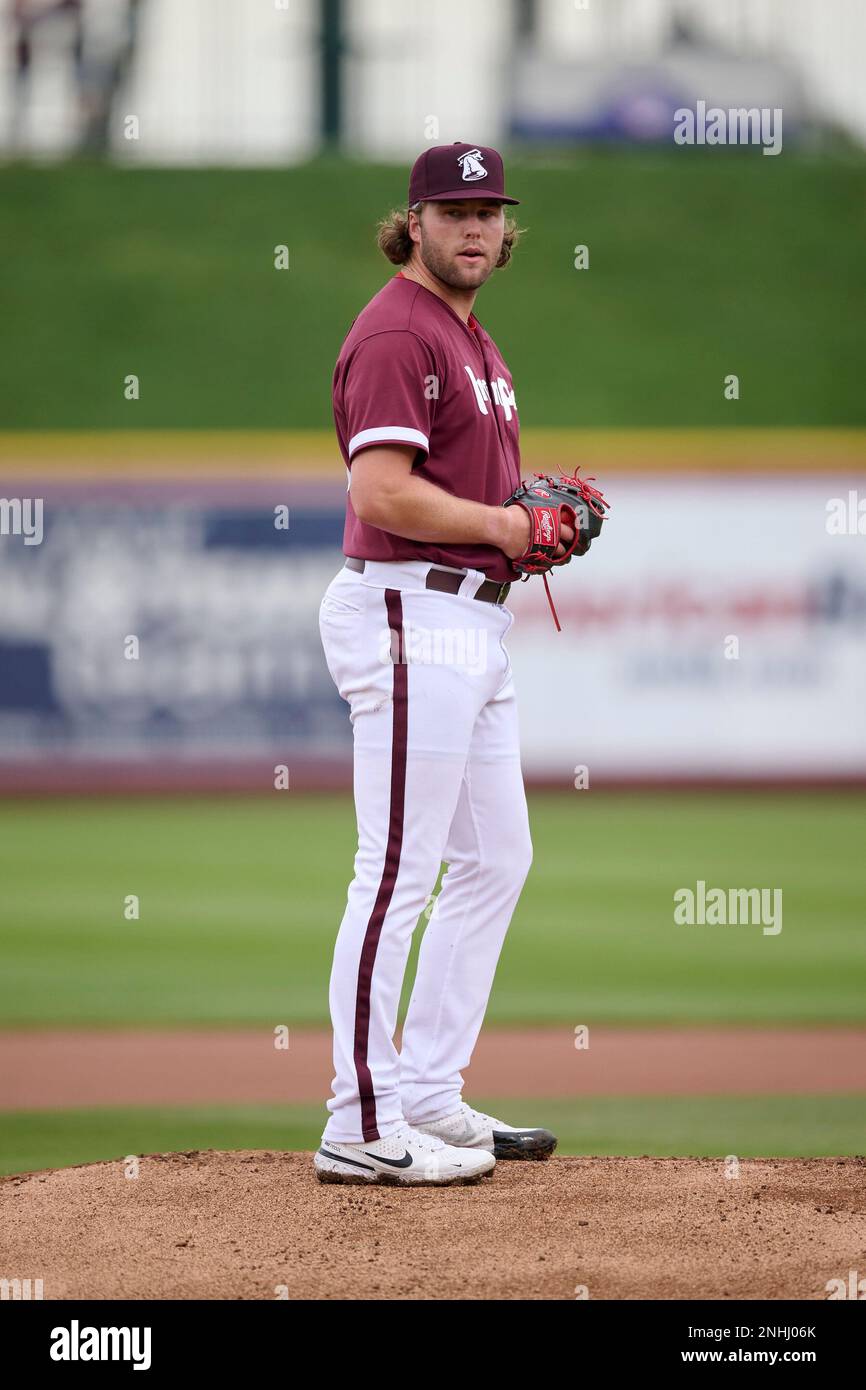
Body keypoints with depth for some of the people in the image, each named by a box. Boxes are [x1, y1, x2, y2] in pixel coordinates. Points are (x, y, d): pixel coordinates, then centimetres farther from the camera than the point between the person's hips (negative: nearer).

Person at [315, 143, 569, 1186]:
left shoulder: (474, 342, 19)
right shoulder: (396, 334, -13)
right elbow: (381, 490, -23)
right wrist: (503, 524, -16)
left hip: (472, 621, 11)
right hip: (408, 613, -11)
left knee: (496, 857, 15)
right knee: (399, 871, -11)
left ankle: (428, 1099, 21)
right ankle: (361, 1128, -10)